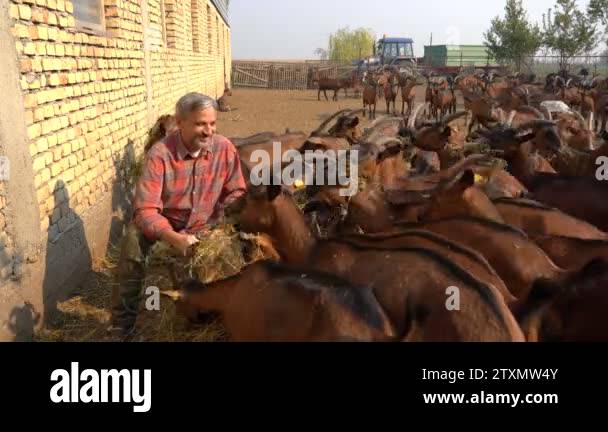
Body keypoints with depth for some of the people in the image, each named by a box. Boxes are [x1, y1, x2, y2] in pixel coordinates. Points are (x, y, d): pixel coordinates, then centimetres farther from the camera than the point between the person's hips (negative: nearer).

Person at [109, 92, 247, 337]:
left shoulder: (225, 149, -14)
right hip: (165, 222, -2)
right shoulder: (160, 154, -24)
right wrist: (176, 238, -43)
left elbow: (235, 193, -4)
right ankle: (122, 324, -11)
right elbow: (145, 209, -28)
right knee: (134, 238, -28)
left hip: (207, 225, 3)